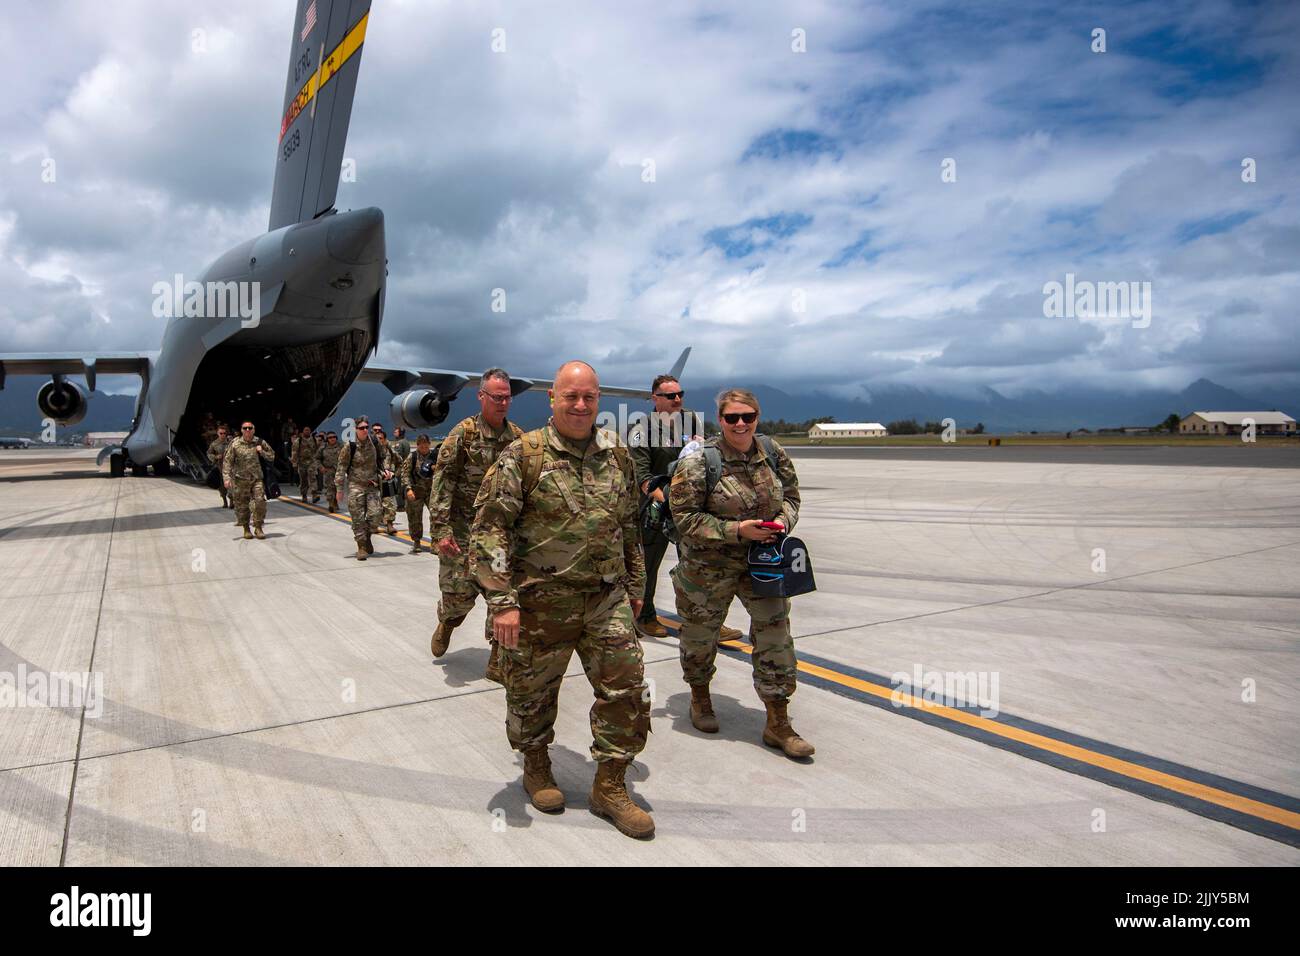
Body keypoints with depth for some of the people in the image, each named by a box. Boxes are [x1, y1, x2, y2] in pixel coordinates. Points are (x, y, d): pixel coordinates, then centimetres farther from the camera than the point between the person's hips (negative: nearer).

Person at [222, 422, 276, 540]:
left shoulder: (259, 442, 4)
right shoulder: (235, 444, -1)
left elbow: (272, 456, 12)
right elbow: (227, 461, -2)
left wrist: (262, 452, -7)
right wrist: (226, 477, -11)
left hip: (257, 479, 1)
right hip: (240, 480, -1)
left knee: (260, 502, -9)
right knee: (242, 506, 4)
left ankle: (258, 528, 3)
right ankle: (246, 529, 19)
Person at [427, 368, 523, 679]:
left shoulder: (519, 437, 5)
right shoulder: (463, 434, -8)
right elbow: (441, 484, -11)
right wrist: (441, 531, -18)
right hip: (464, 528, -3)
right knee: (459, 591, 1)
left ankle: (498, 661, 11)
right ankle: (447, 622, 37)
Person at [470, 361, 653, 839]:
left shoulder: (617, 454, 6)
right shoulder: (523, 455, -10)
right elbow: (488, 530, -12)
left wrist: (635, 584, 18)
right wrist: (502, 600, -18)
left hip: (608, 598, 4)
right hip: (541, 600, -4)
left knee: (626, 689, 5)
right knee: (533, 691, 13)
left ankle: (610, 787, 23)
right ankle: (536, 767, 41)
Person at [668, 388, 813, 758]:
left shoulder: (772, 452, -1)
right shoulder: (698, 462, -17)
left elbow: (791, 494, 12)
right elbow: (685, 517, -18)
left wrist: (783, 520, -10)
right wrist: (736, 530, -24)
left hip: (764, 563, 4)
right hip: (708, 567, -3)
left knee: (775, 635, 1)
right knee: (700, 634, 14)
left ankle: (777, 724, 14)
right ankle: (700, 698, 43)